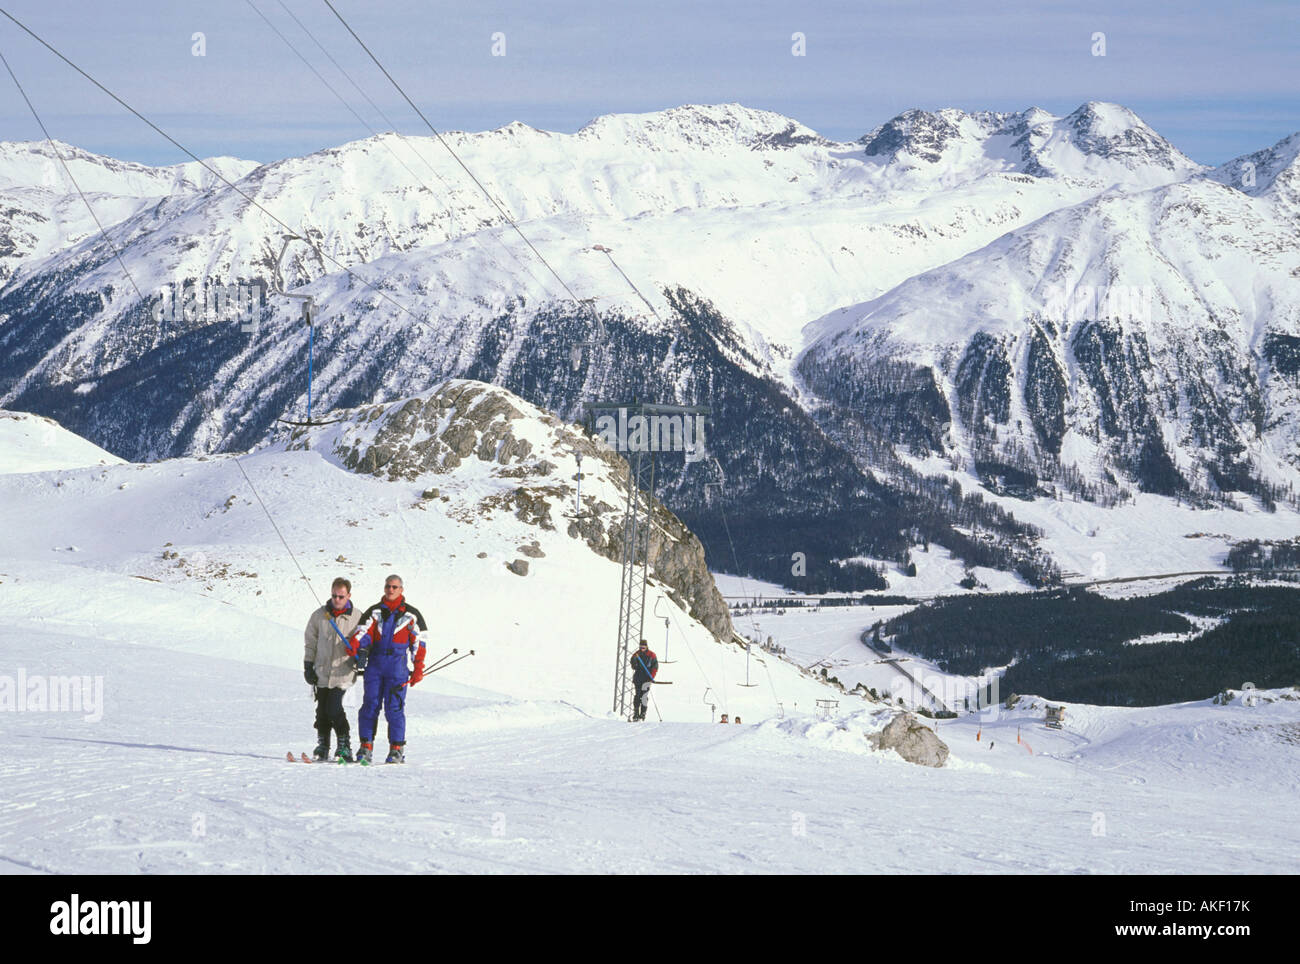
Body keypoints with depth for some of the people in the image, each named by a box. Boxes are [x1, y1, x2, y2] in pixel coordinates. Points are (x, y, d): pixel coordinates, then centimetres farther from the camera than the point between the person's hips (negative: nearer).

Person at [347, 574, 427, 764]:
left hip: (398, 664, -2)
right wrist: (356, 646, -21)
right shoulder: (375, 612, 13)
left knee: (394, 707, -7)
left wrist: (418, 670, 5)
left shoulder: (411, 614, 7)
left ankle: (397, 749, 1)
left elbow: (419, 643, 9)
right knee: (370, 705, -1)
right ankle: (366, 747, 4)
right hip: (375, 663, 2)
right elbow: (364, 631, 1)